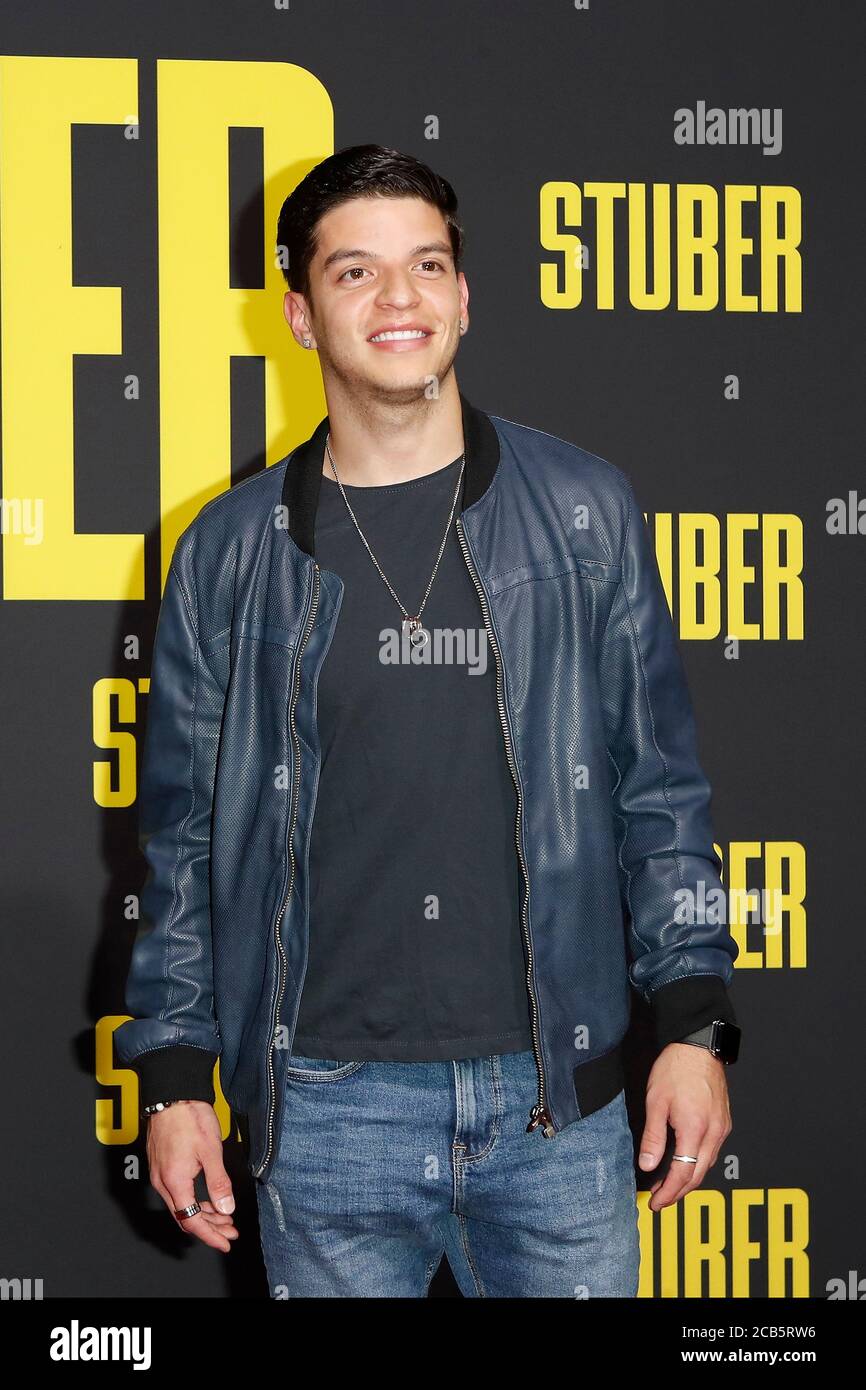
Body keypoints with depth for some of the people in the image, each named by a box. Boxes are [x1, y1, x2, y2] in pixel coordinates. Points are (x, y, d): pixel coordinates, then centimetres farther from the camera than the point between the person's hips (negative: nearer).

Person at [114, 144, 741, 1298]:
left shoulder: (585, 512, 4)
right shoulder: (228, 554, 4)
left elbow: (660, 790, 6)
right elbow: (185, 834, 8)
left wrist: (694, 1024, 0)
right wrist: (173, 1072, 4)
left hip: (555, 1098, 0)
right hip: (325, 1108, 0)